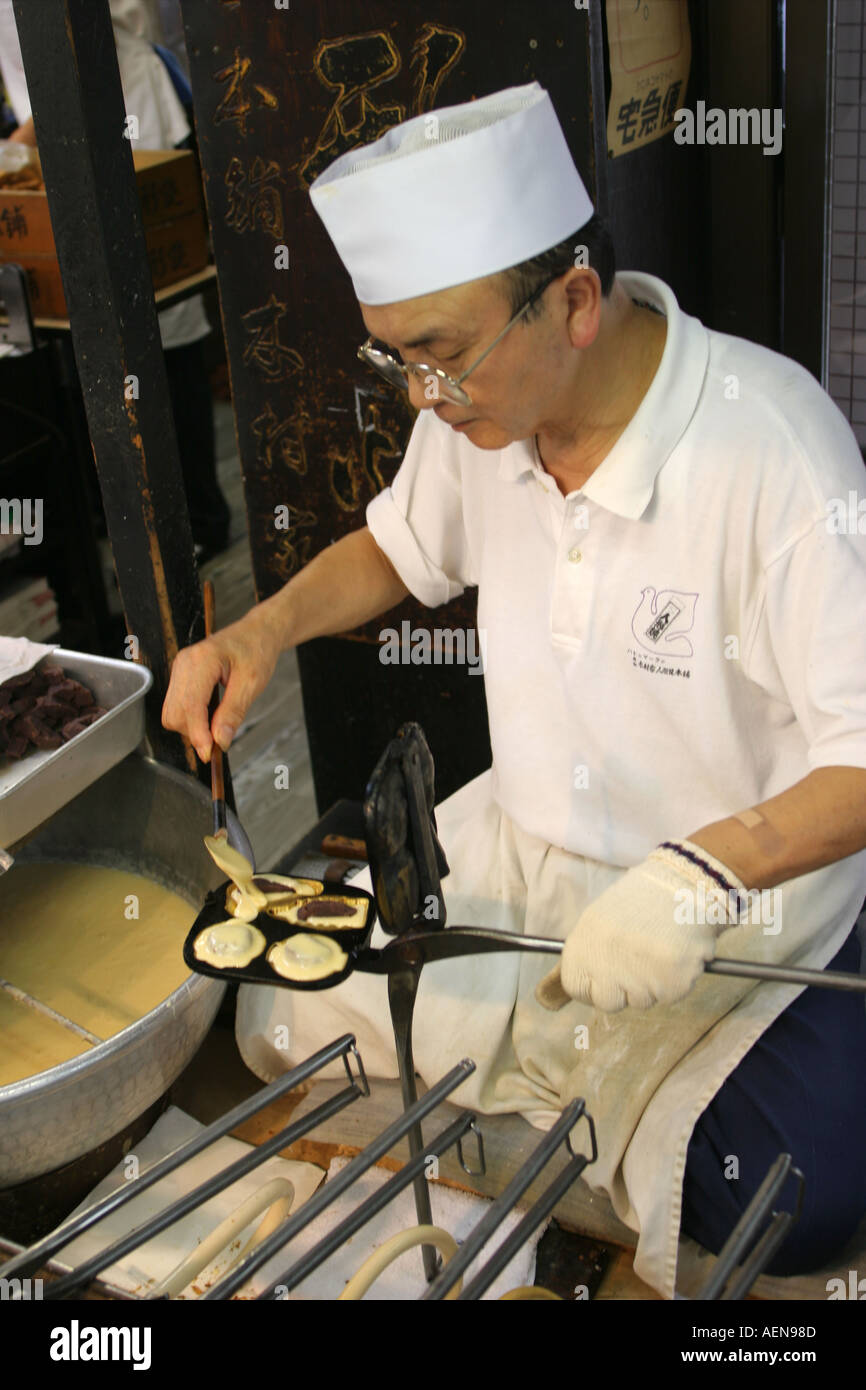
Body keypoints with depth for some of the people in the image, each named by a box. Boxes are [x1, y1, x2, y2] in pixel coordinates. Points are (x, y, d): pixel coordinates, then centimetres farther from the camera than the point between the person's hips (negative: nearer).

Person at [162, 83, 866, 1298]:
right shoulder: (480, 406, -8)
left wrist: (703, 874, -39)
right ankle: (585, 1072, 22)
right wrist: (265, 628, -4)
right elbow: (399, 549, 13)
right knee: (283, 1024, 2)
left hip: (756, 891, -5)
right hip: (526, 846, 6)